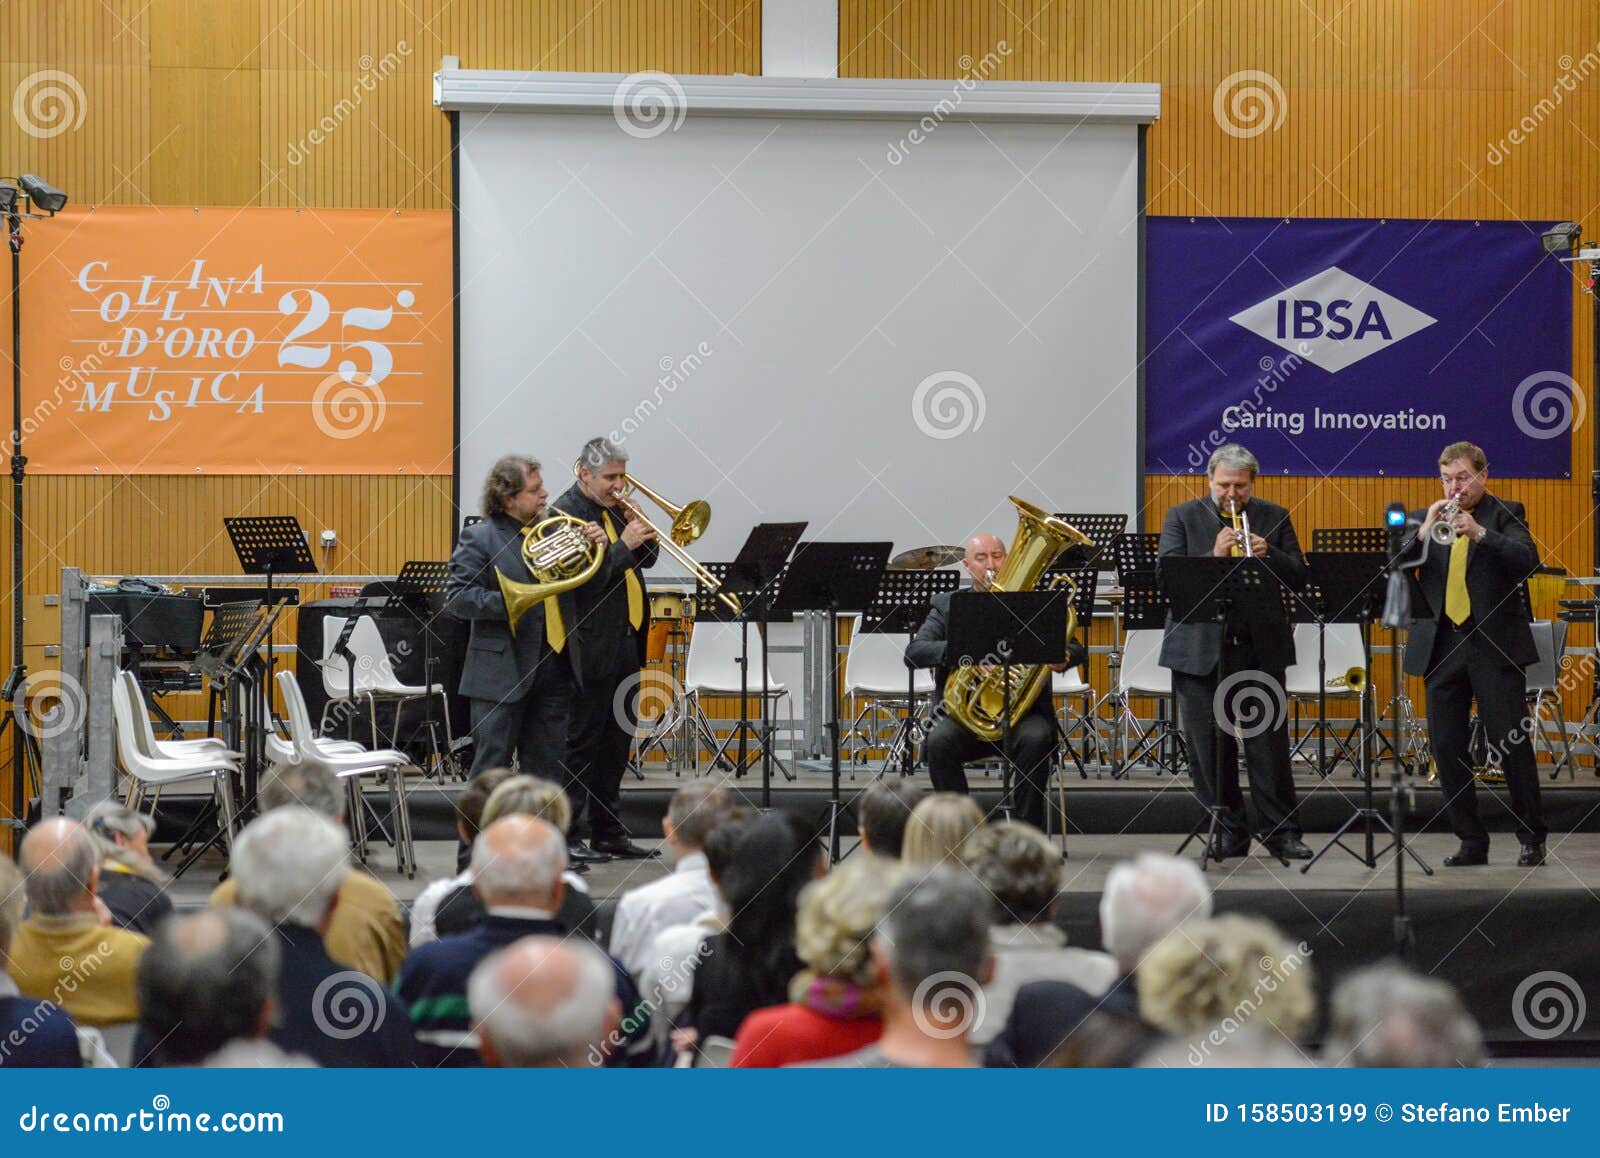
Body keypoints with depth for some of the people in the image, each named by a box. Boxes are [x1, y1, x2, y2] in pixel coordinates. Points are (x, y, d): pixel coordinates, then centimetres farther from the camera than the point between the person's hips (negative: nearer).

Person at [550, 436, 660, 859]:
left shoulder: (613, 508, 13)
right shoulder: (564, 514, -12)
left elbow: (645, 559, 16)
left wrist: (642, 531, -1)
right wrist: (623, 546, -23)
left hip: (626, 645, 8)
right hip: (592, 649, -8)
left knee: (616, 743, 13)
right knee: (581, 745, -4)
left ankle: (608, 831, 21)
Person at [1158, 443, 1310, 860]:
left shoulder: (1275, 518, 11)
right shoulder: (1182, 517, 6)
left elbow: (1298, 578, 6)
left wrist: (1267, 554, -13)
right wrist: (1214, 556, -18)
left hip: (1260, 648, 0)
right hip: (1200, 649, 0)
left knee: (1270, 744, -2)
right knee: (1208, 748, 2)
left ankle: (1280, 830, 6)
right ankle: (1228, 833, 11)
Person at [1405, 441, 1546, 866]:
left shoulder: (1505, 514, 4)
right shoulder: (1424, 519, 12)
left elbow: (1528, 560, -13)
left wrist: (1479, 532, -24)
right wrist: (1425, 532, -14)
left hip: (1494, 646, -4)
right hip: (1441, 647, 4)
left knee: (1512, 744, -4)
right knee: (1446, 747, 2)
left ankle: (1533, 839, 7)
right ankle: (1472, 842, 11)